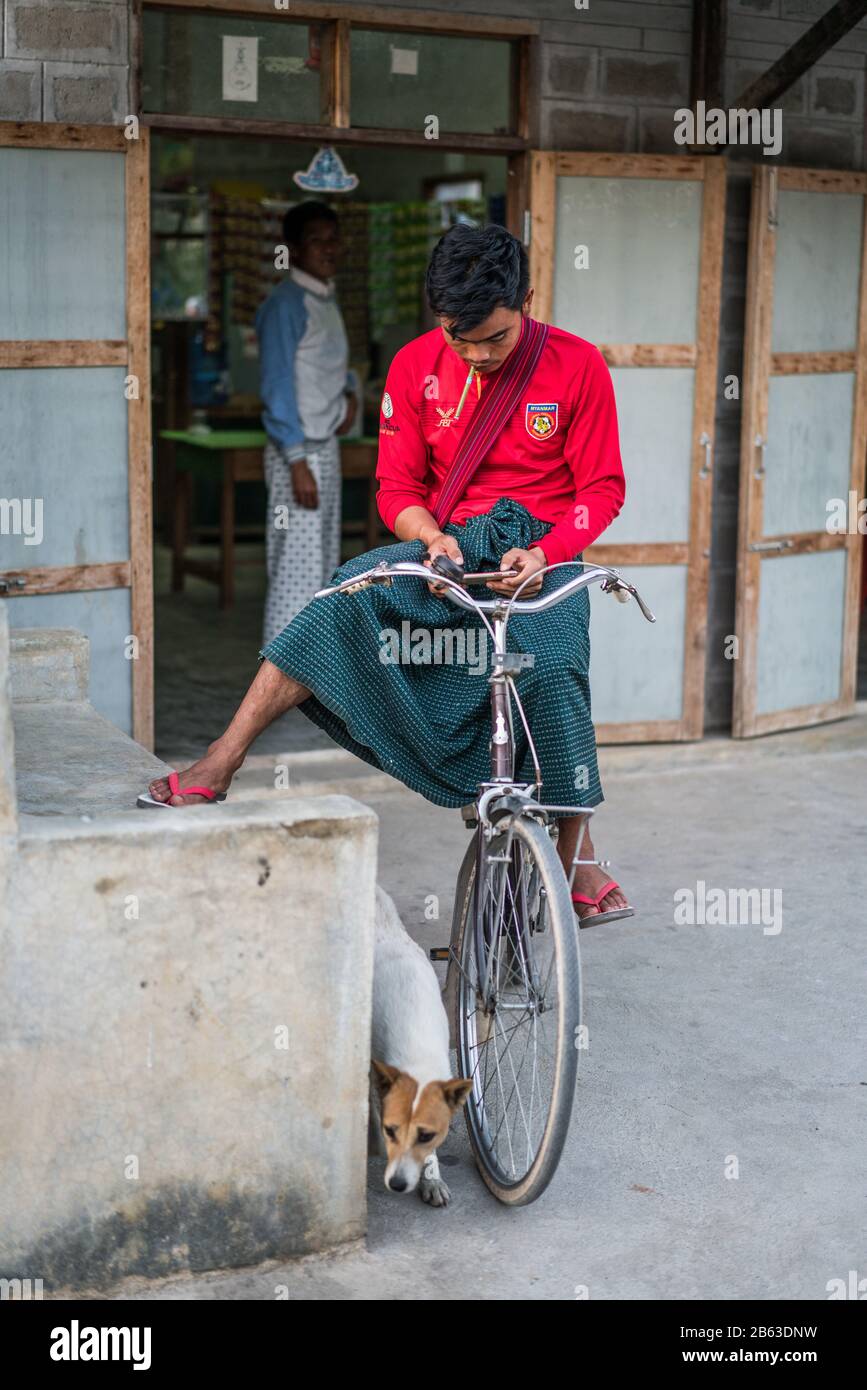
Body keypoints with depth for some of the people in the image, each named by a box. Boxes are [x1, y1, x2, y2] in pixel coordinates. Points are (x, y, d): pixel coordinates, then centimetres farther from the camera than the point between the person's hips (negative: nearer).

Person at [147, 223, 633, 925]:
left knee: (555, 668, -29)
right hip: (450, 546, 2)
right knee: (347, 599, -26)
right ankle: (218, 765, -27)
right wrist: (434, 538, -19)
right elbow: (397, 487, 3)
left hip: (542, 552, -2)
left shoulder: (577, 365, -6)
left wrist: (544, 553, -21)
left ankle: (578, 863, -13)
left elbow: (603, 488, -3)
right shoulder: (416, 365, 0)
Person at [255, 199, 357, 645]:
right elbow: (277, 387, -18)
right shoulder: (285, 304, -14)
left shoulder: (326, 299, 13)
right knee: (296, 571, -8)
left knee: (323, 566, 14)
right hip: (298, 452, -9)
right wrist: (298, 463, -22)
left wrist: (348, 395, 8)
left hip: (325, 446, 9)